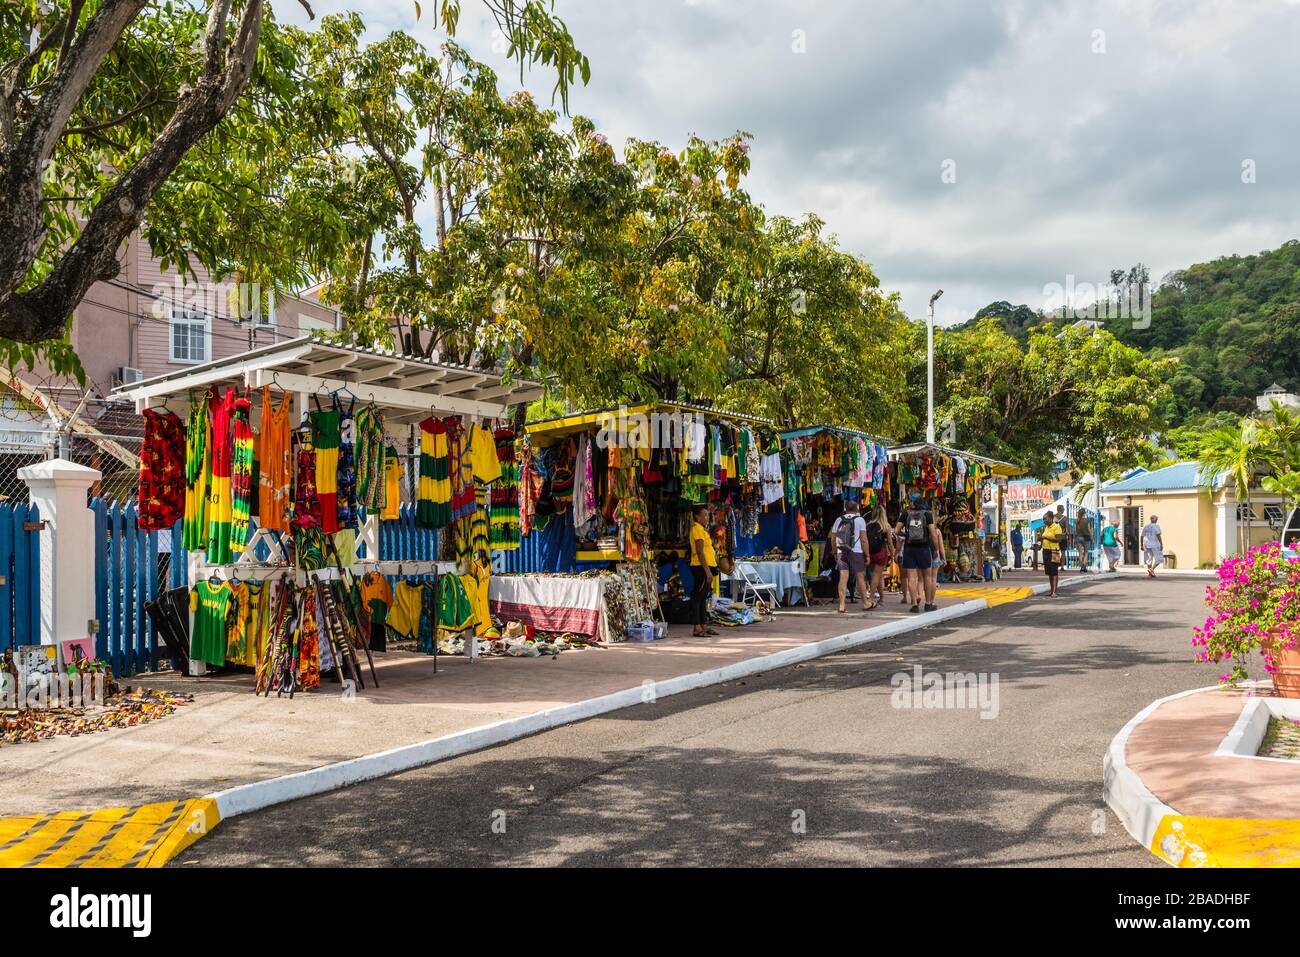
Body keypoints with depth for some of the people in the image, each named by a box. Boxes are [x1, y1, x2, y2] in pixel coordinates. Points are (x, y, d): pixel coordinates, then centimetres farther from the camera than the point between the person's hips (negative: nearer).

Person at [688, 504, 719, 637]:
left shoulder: (702, 529, 19)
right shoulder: (697, 529, -12)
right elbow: (699, 552, -19)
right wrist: (707, 571, -22)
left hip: (706, 567, 10)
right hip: (701, 568, -10)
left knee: (703, 597, 12)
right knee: (697, 597, -7)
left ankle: (703, 626, 17)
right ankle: (696, 628, -7)